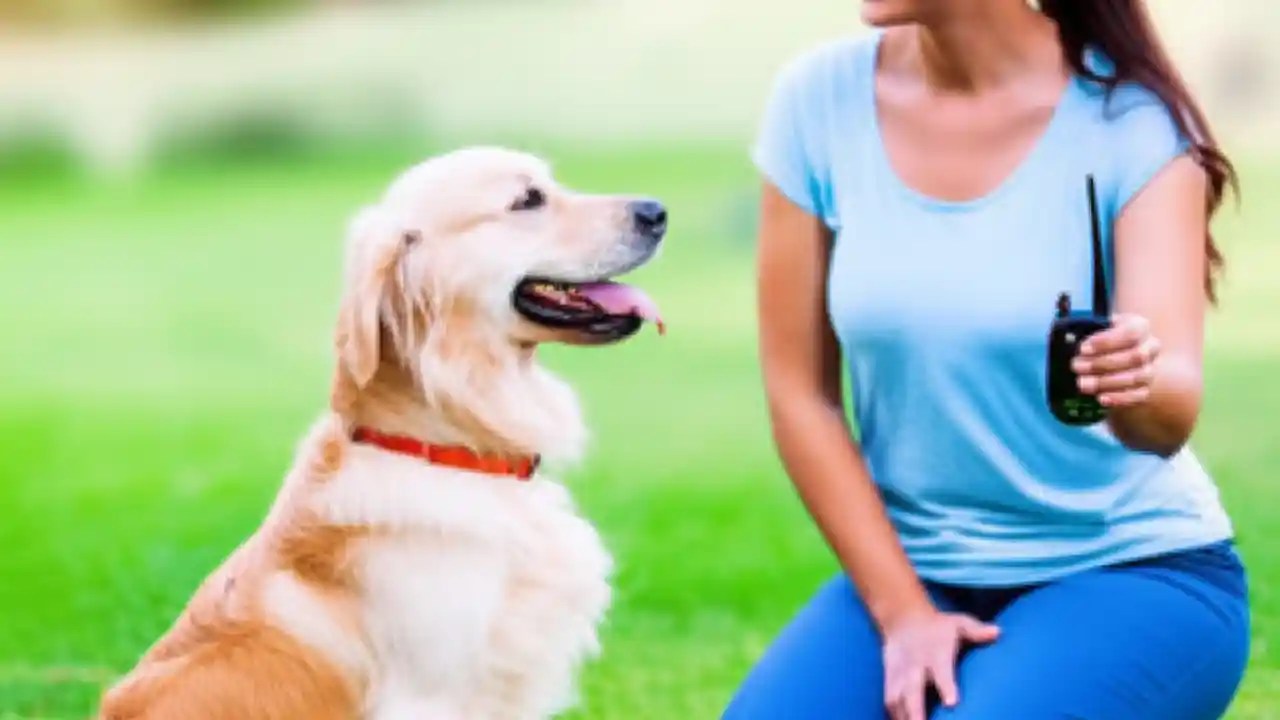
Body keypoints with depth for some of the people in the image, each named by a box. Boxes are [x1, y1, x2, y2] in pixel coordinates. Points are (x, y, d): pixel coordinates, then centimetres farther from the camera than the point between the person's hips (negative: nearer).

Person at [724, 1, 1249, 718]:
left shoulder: (1132, 119, -14)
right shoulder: (822, 98, -6)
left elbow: (1174, 414, -25)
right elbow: (801, 393, -2)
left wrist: (1140, 384, -47)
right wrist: (903, 612, -7)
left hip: (1134, 573, -3)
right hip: (910, 569, 3)